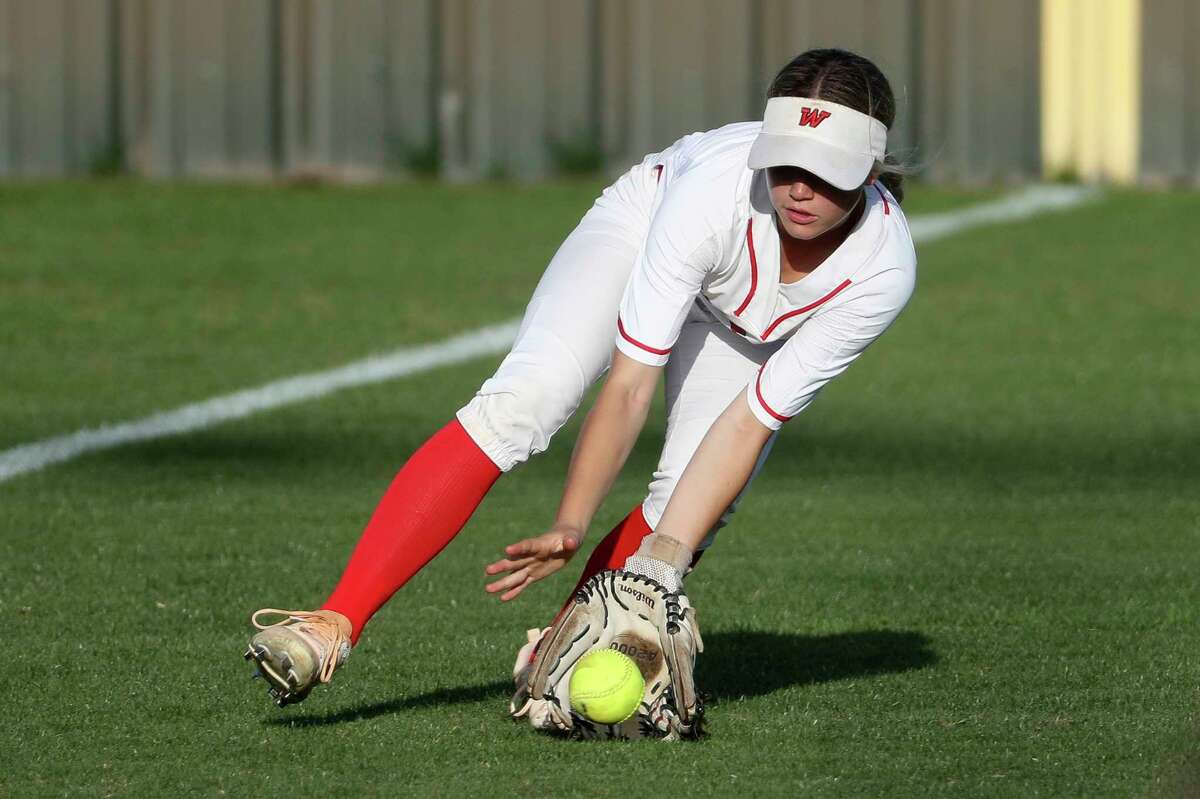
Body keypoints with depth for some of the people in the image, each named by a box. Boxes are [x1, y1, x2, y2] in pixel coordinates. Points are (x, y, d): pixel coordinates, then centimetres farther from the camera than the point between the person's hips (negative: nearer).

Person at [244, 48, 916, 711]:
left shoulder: (883, 271, -35)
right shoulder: (716, 186, -41)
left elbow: (749, 424, -31)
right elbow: (627, 387, -37)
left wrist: (658, 565, -37)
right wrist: (571, 528, -45)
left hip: (754, 331, 2)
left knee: (695, 508, -24)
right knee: (516, 407, -26)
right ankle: (334, 625, -31)